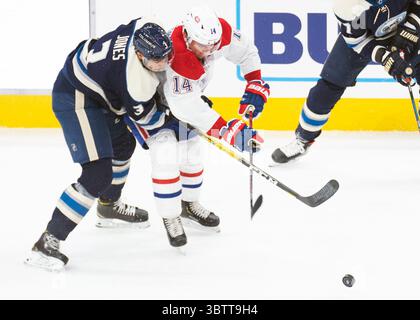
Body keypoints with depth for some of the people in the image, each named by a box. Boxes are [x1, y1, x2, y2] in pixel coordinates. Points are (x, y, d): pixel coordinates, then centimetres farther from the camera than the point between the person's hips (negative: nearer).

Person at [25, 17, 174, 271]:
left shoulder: (146, 29, -15)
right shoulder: (136, 82, -34)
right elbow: (145, 117, -14)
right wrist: (171, 116, 5)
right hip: (76, 99, -10)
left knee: (123, 145, 30)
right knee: (98, 174, -19)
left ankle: (109, 206, 56)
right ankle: (48, 242, -18)